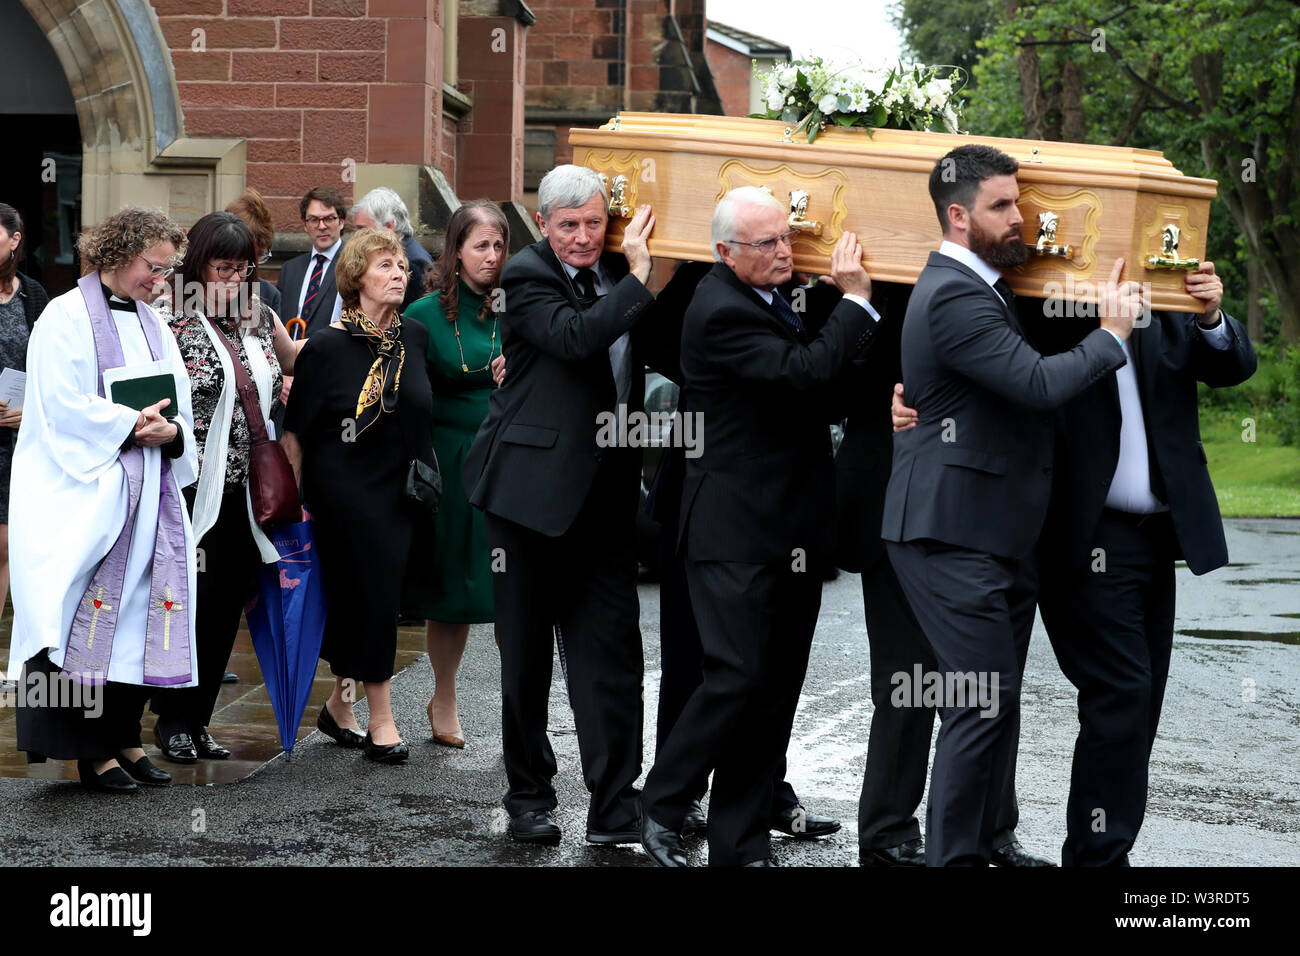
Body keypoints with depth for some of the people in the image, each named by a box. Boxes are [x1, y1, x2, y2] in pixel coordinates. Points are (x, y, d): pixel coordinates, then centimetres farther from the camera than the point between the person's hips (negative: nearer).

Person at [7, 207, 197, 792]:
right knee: (92, 616, -9)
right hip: (88, 493, -7)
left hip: (148, 491, 7)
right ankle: (92, 750, -5)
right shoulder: (68, 316, -5)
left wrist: (170, 430, -6)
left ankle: (123, 738, 13)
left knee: (138, 614, 6)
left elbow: (180, 403, 15)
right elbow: (62, 405, -13)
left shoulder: (151, 323, 17)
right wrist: (130, 426, -16)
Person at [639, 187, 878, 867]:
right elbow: (803, 372, -25)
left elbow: (823, 395, 17)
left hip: (793, 531, 9)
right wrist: (855, 300, -14)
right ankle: (660, 807, 11)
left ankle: (740, 844, 14)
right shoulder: (720, 312, -15)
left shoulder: (770, 301, 14)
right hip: (736, 535, -9)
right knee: (736, 678, -10)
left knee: (775, 691, 8)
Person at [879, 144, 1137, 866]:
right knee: (983, 703, -11)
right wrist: (1111, 333, -9)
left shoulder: (981, 288, 17)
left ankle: (981, 845, 19)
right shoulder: (954, 297, -17)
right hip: (954, 535, -10)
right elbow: (1039, 385, -24)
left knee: (993, 705, 12)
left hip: (995, 536, 10)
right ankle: (954, 856, -4)